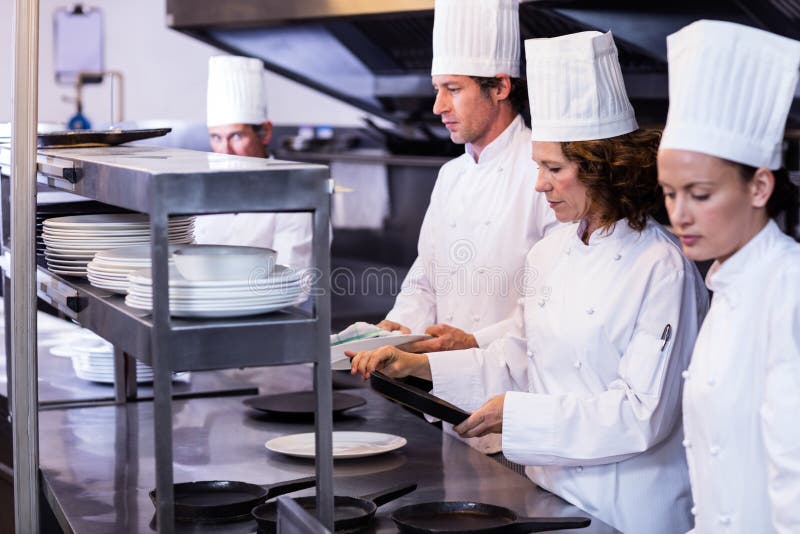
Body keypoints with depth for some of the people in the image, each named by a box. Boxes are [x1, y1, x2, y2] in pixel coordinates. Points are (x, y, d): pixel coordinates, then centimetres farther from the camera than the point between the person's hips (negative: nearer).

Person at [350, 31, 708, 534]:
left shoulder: (662, 269, -17)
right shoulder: (550, 253, 5)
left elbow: (644, 415, -20)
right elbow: (518, 362, 14)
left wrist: (518, 414, -21)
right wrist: (420, 364, 2)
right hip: (550, 491, 7)